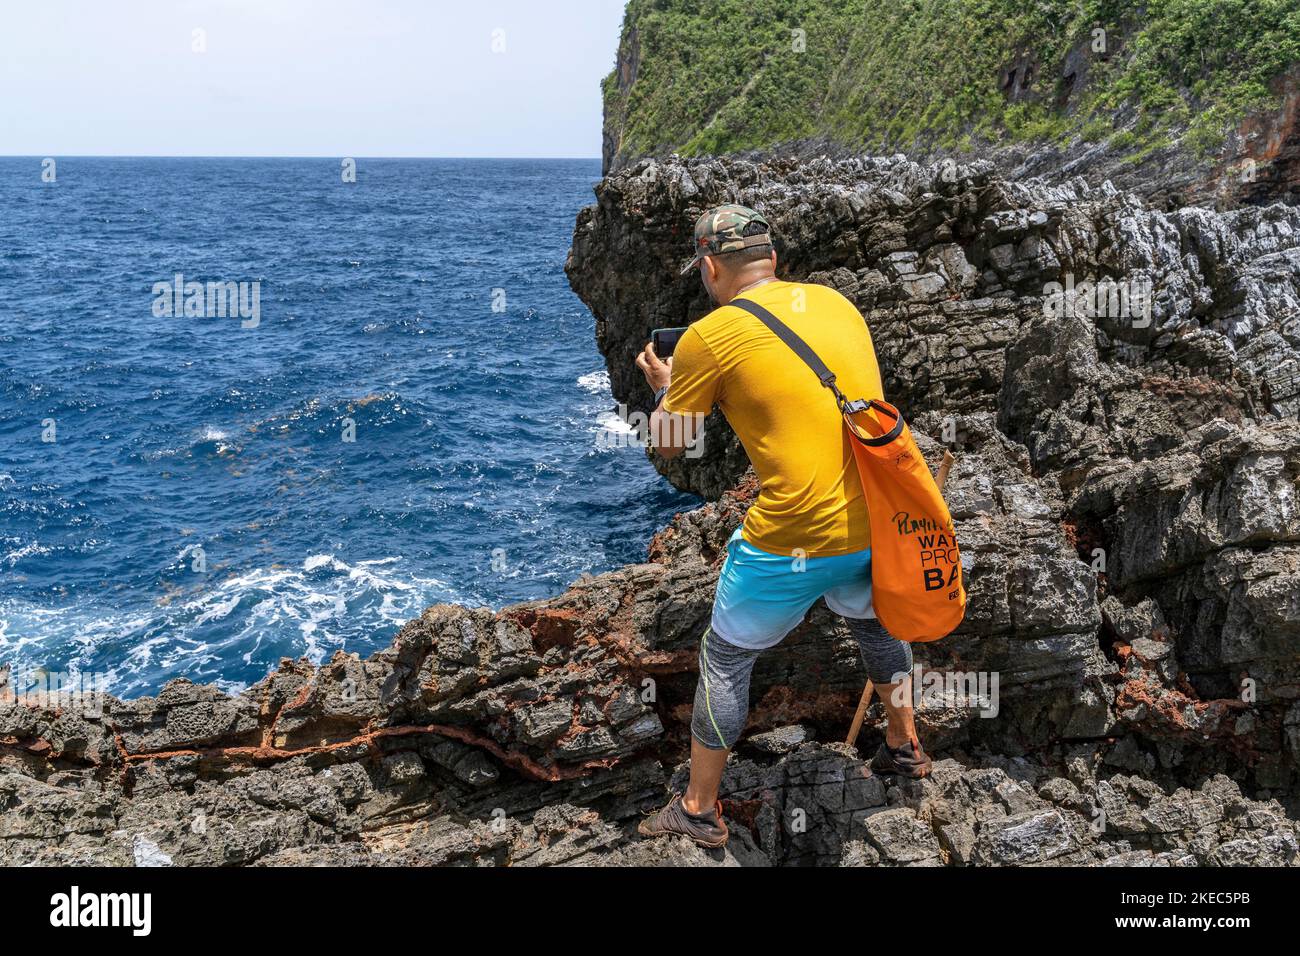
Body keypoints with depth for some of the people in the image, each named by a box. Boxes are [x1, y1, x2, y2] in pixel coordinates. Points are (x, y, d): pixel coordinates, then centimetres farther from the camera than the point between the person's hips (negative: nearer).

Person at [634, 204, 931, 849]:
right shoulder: (836, 302, 8)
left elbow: (668, 446, 2)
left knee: (724, 660, 16)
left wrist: (664, 388, 22)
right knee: (872, 621, 34)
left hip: (792, 544, -5)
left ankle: (699, 808, 28)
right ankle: (905, 745, 51)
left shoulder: (708, 338, -9)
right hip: (877, 525, 6)